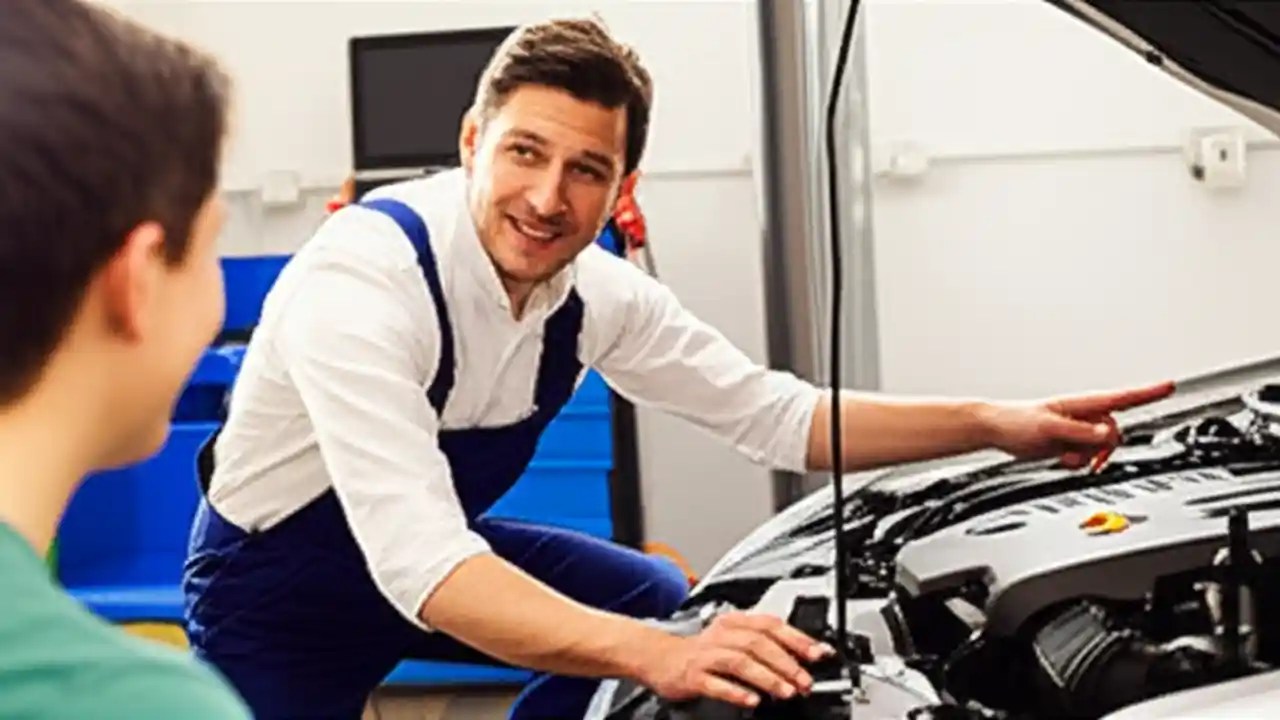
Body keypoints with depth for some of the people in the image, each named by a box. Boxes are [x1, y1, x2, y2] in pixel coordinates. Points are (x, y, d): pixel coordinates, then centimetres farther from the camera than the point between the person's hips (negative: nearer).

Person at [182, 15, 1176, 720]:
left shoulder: (596, 294, -14)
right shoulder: (360, 282, -34)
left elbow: (775, 414, -6)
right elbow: (420, 568, -43)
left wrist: (999, 426, -15)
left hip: (435, 552, 6)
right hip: (273, 592, -6)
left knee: (658, 600, -5)